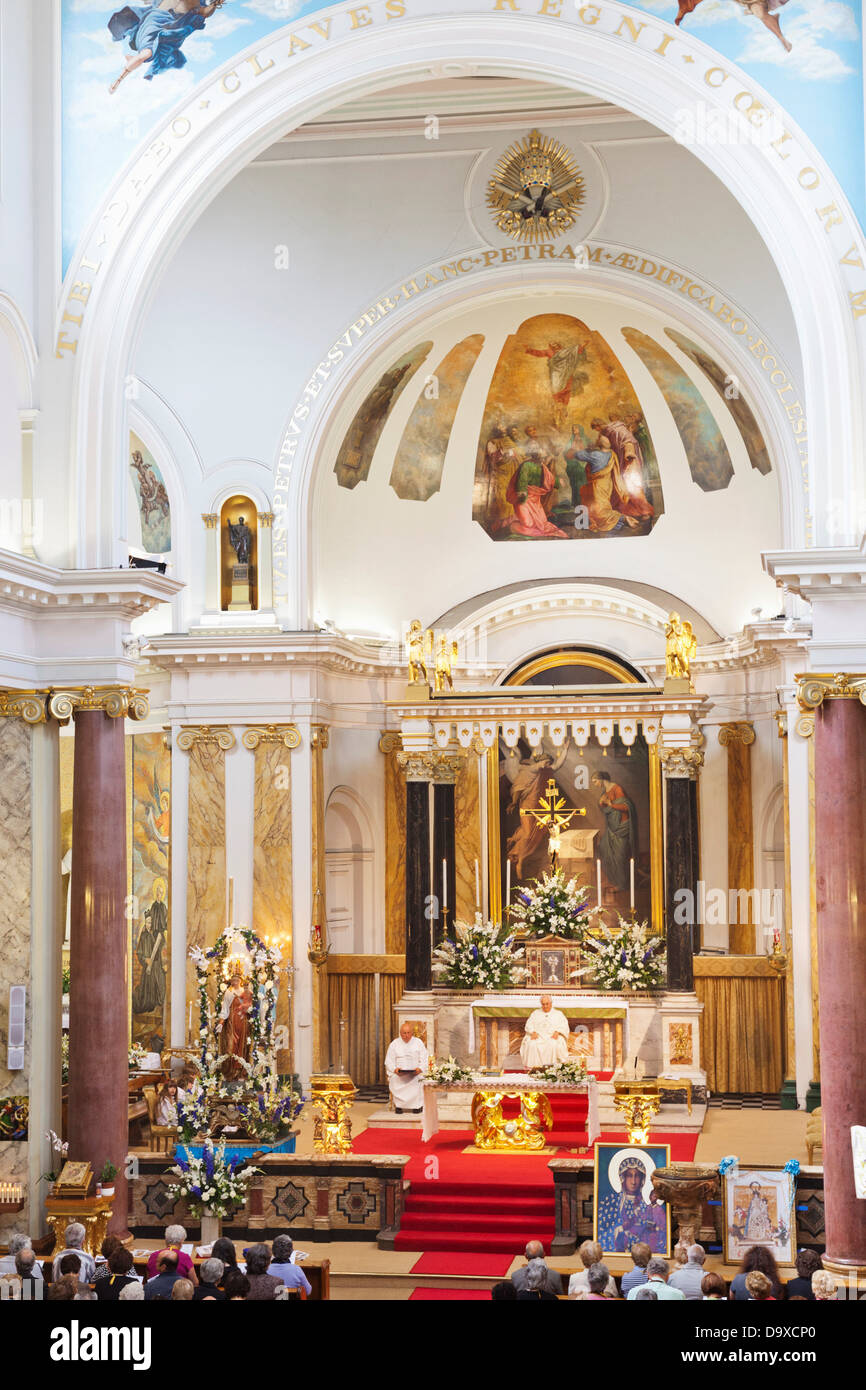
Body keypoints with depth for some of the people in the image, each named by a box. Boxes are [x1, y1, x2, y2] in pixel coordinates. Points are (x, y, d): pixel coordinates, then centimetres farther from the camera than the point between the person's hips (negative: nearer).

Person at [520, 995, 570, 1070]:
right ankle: (532, 1068, -33)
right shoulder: (536, 1013, 24)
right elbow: (529, 1025, 14)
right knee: (531, 1045, -32)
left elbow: (564, 1026, 7)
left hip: (552, 1036, -1)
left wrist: (557, 1032, -13)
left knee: (553, 1045, -37)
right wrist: (533, 1032, -8)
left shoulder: (558, 1013, 20)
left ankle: (552, 1066, -36)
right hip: (538, 1036, 1)